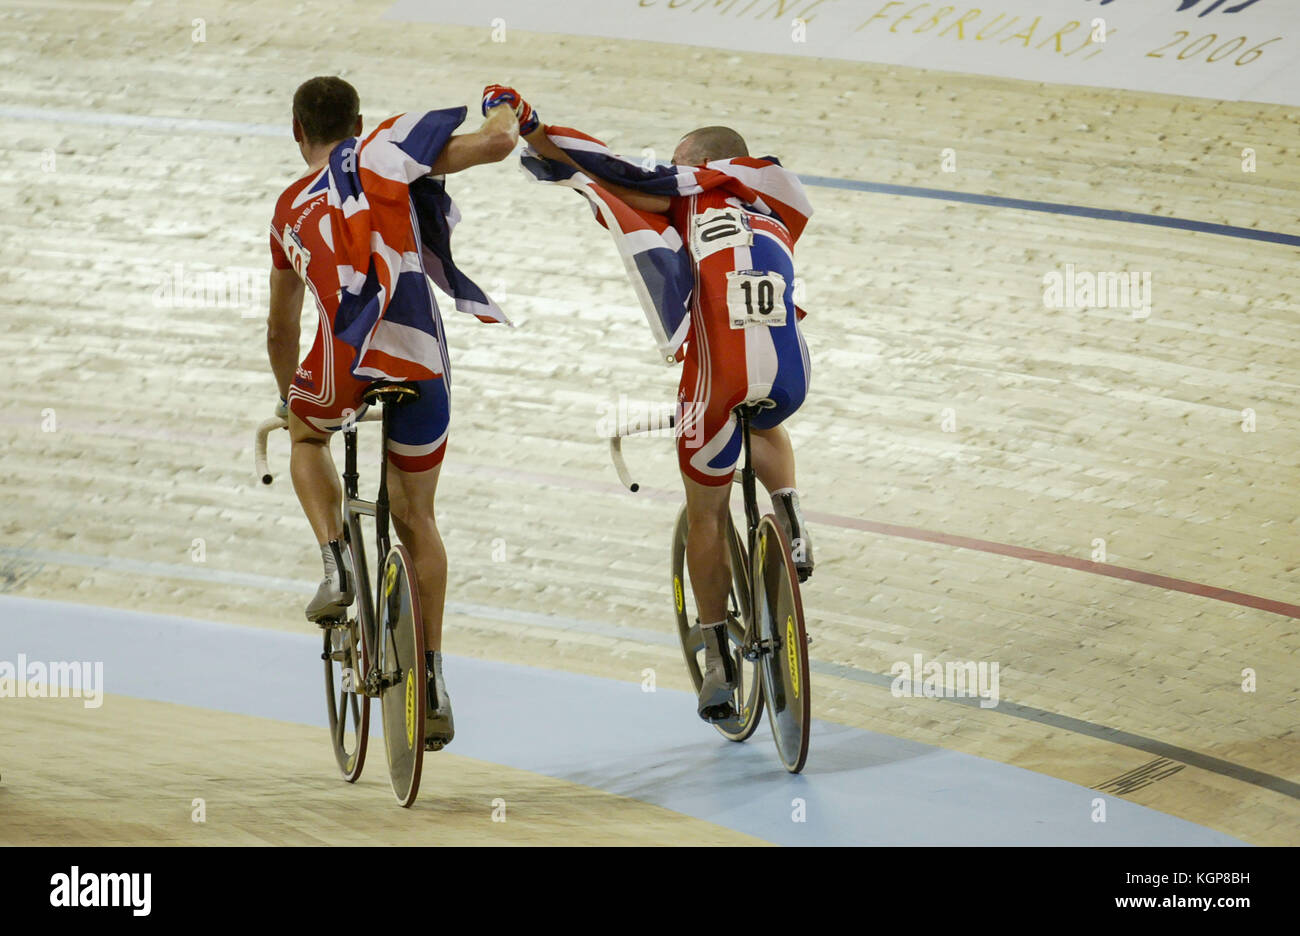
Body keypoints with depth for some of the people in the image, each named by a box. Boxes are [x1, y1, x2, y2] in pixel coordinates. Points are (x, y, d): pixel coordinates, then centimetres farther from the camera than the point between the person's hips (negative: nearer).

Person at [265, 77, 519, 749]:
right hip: (422, 370, 0)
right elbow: (495, 145, 2)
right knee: (416, 520, 17)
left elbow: (281, 327, 30)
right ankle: (433, 686, 16)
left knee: (305, 434, 36)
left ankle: (336, 563, 12)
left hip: (345, 368, 0)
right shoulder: (383, 153, 11)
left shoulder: (290, 209, 20)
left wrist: (288, 396, 47)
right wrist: (506, 113, 26)